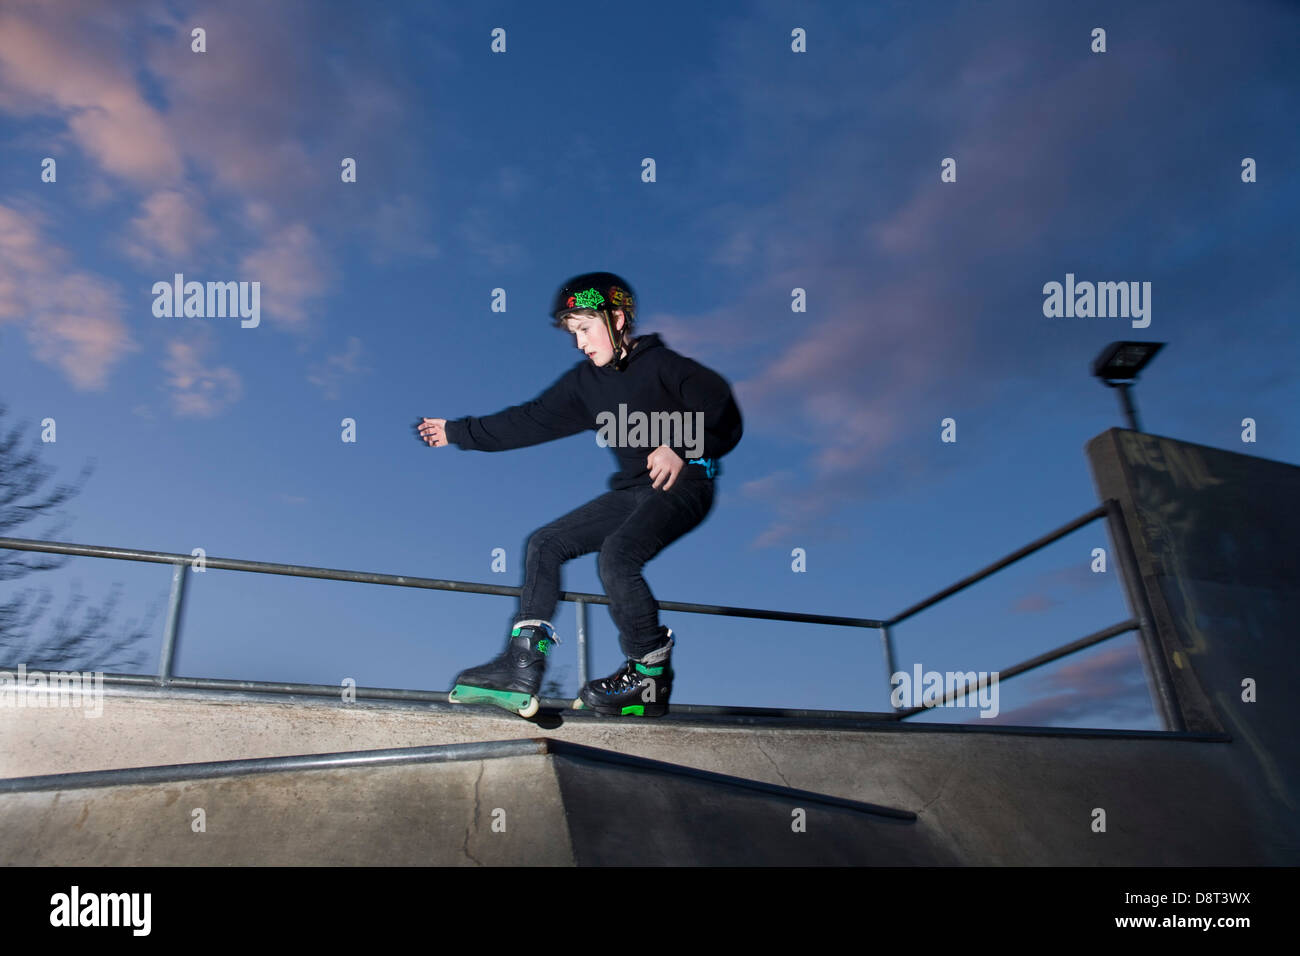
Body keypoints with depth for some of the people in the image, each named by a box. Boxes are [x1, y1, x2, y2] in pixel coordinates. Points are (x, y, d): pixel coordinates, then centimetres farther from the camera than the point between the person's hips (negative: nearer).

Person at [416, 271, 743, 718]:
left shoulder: (662, 364, -6)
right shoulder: (586, 381, 13)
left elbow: (725, 419, -12)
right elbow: (531, 420, 15)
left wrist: (681, 449, -29)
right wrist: (458, 432, 16)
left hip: (684, 484, -8)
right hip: (630, 490, 8)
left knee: (616, 553, -30)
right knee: (545, 543, -1)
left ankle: (649, 673, -14)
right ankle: (522, 668, -6)